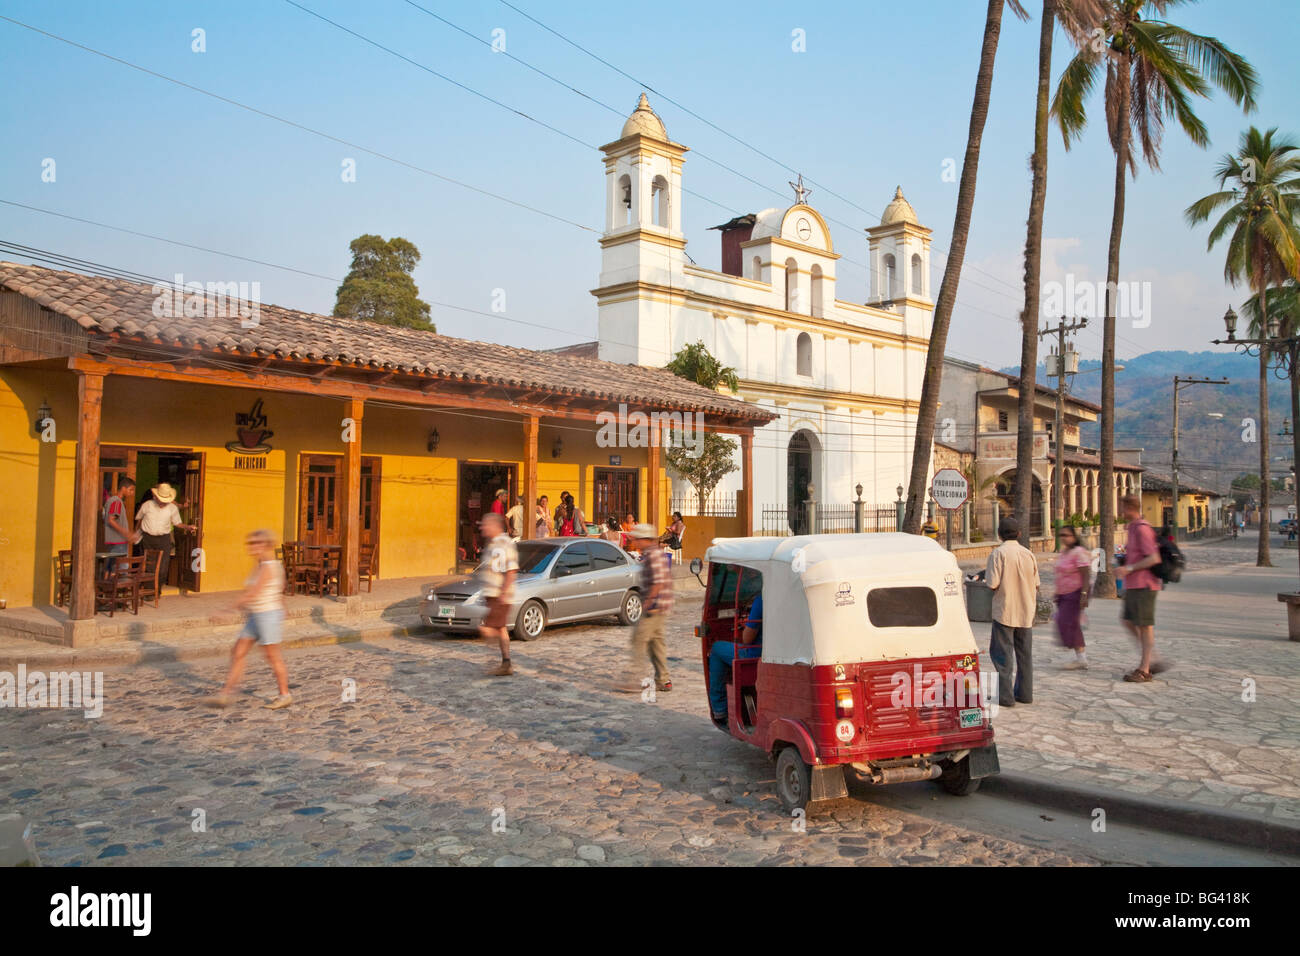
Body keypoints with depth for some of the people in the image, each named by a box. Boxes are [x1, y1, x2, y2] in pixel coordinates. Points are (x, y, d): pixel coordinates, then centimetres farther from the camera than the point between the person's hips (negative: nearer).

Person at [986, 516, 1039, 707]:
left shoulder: (998, 553, -12)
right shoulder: (1028, 554, 4)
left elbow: (992, 583, -18)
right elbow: (1036, 584, 7)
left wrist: (986, 576, 4)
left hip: (1005, 611, -5)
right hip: (1026, 612, 5)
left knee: (1002, 654, 0)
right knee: (1024, 654, 13)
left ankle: (1005, 695, -2)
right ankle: (1025, 693, 18)